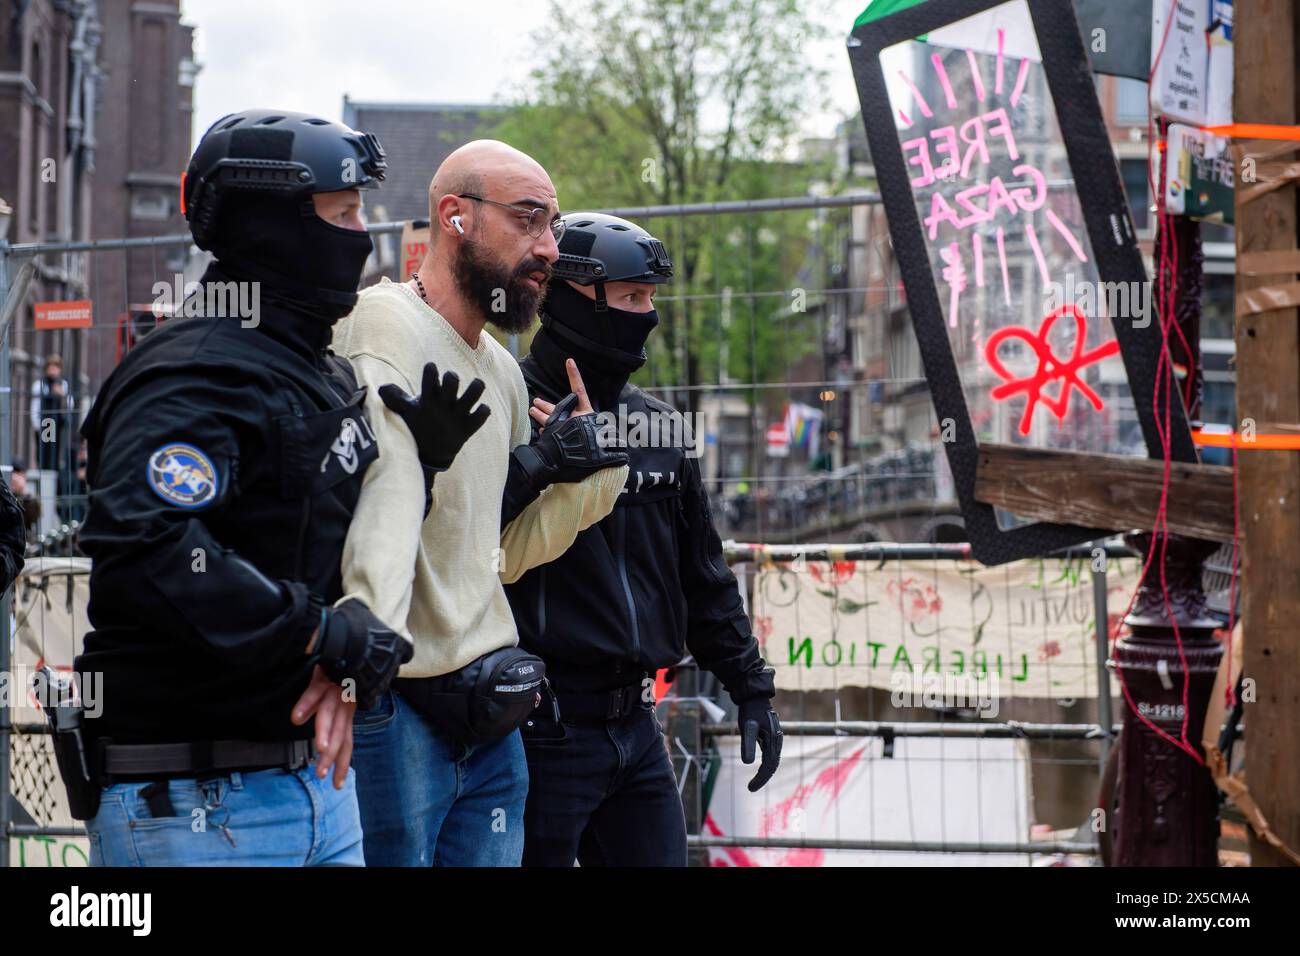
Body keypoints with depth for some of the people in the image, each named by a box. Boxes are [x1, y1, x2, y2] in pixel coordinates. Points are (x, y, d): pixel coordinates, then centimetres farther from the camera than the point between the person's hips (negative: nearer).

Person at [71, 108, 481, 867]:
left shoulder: (331, 379, 16)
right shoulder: (197, 377, -16)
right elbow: (141, 549, -31)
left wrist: (343, 675, -3)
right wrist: (326, 635, -23)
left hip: (321, 779, 9)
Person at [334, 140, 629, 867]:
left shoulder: (504, 372, 17)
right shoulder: (386, 325, -9)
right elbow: (384, 494, -24)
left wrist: (580, 473, 6)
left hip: (489, 720, 8)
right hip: (396, 705, -8)